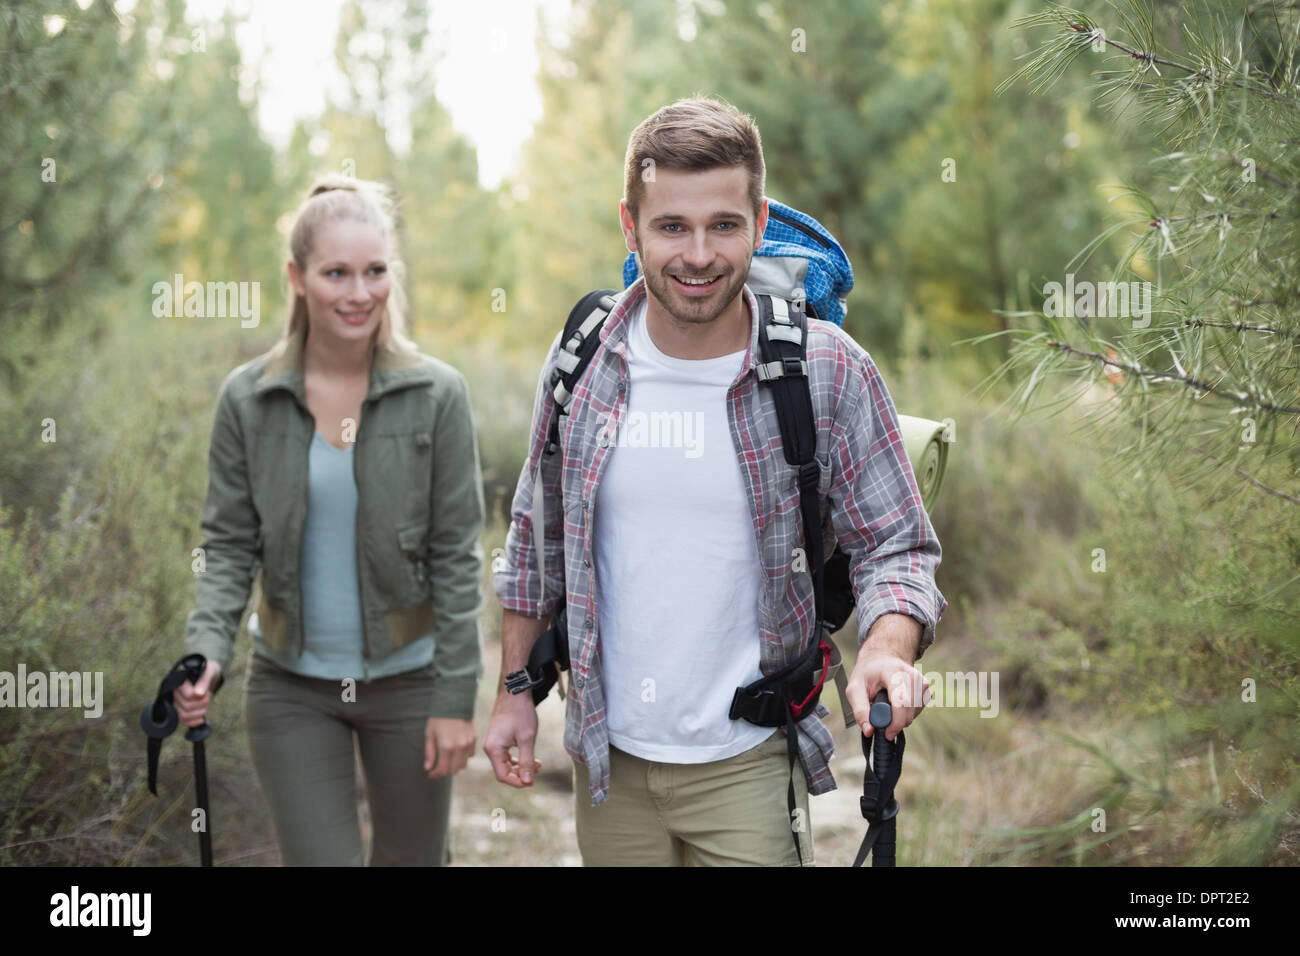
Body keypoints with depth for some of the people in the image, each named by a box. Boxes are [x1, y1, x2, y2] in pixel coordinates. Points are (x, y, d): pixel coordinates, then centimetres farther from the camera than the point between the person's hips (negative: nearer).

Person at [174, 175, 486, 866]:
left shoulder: (436, 395, -8)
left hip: (407, 678, 0)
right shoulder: (248, 399, -4)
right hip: (291, 686, 1)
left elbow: (457, 555, -6)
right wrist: (206, 652, -15)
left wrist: (456, 698, -8)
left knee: (412, 859, 13)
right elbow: (229, 545, 1)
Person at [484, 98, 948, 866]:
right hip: (610, 759, 3)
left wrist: (887, 648, -25)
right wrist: (516, 691, 9)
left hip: (748, 765, -3)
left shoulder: (831, 372, -10)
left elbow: (897, 547, -6)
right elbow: (537, 538, 10)